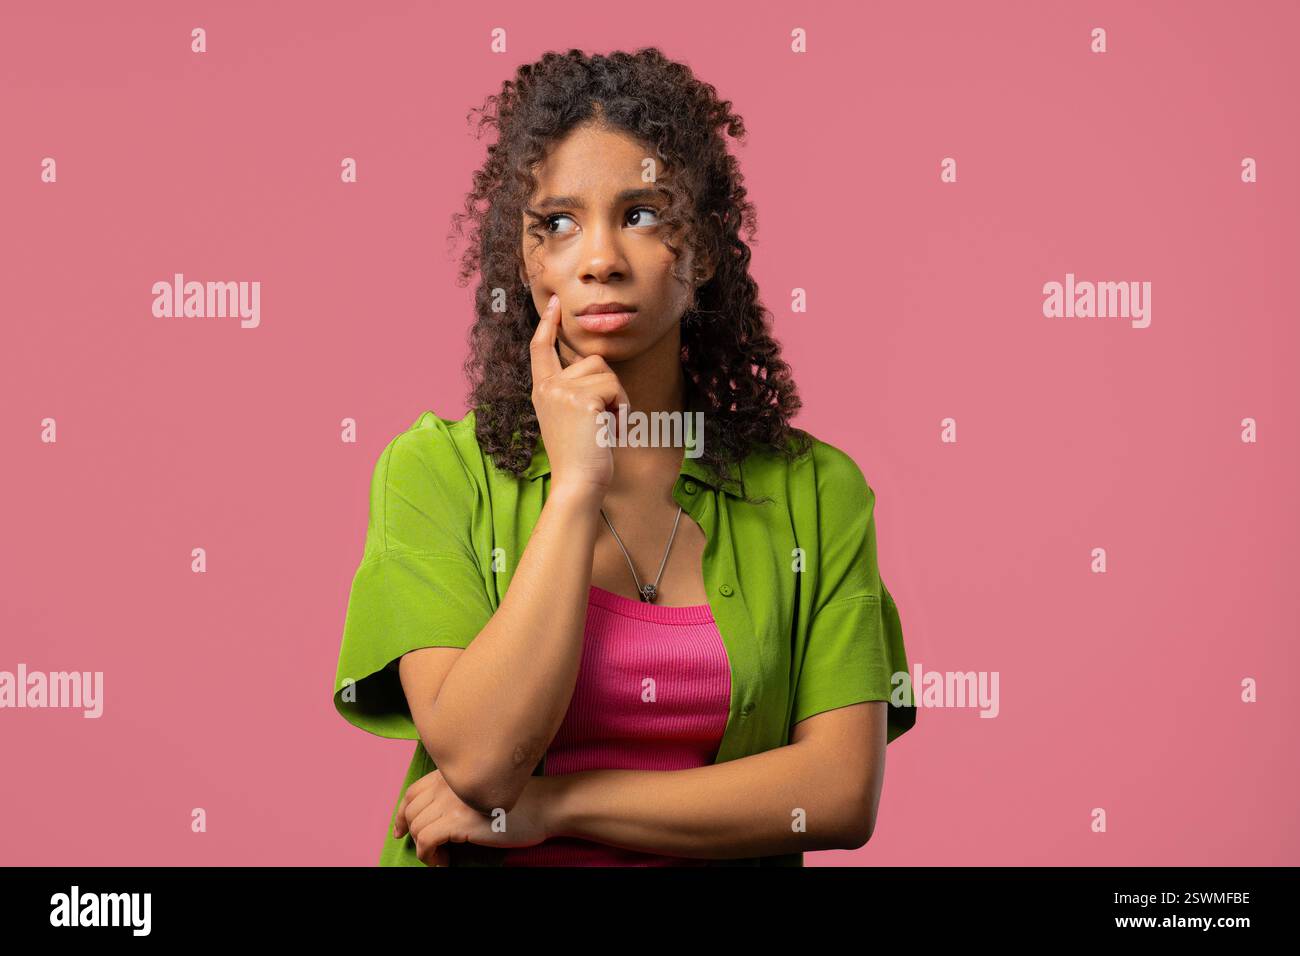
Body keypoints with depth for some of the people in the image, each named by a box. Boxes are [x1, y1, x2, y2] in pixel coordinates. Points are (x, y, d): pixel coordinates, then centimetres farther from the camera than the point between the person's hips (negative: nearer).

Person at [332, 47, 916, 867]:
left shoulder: (813, 490, 2)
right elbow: (480, 760, -12)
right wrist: (576, 483, -11)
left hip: (719, 863, 0)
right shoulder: (437, 471, 0)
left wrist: (551, 807, -9)